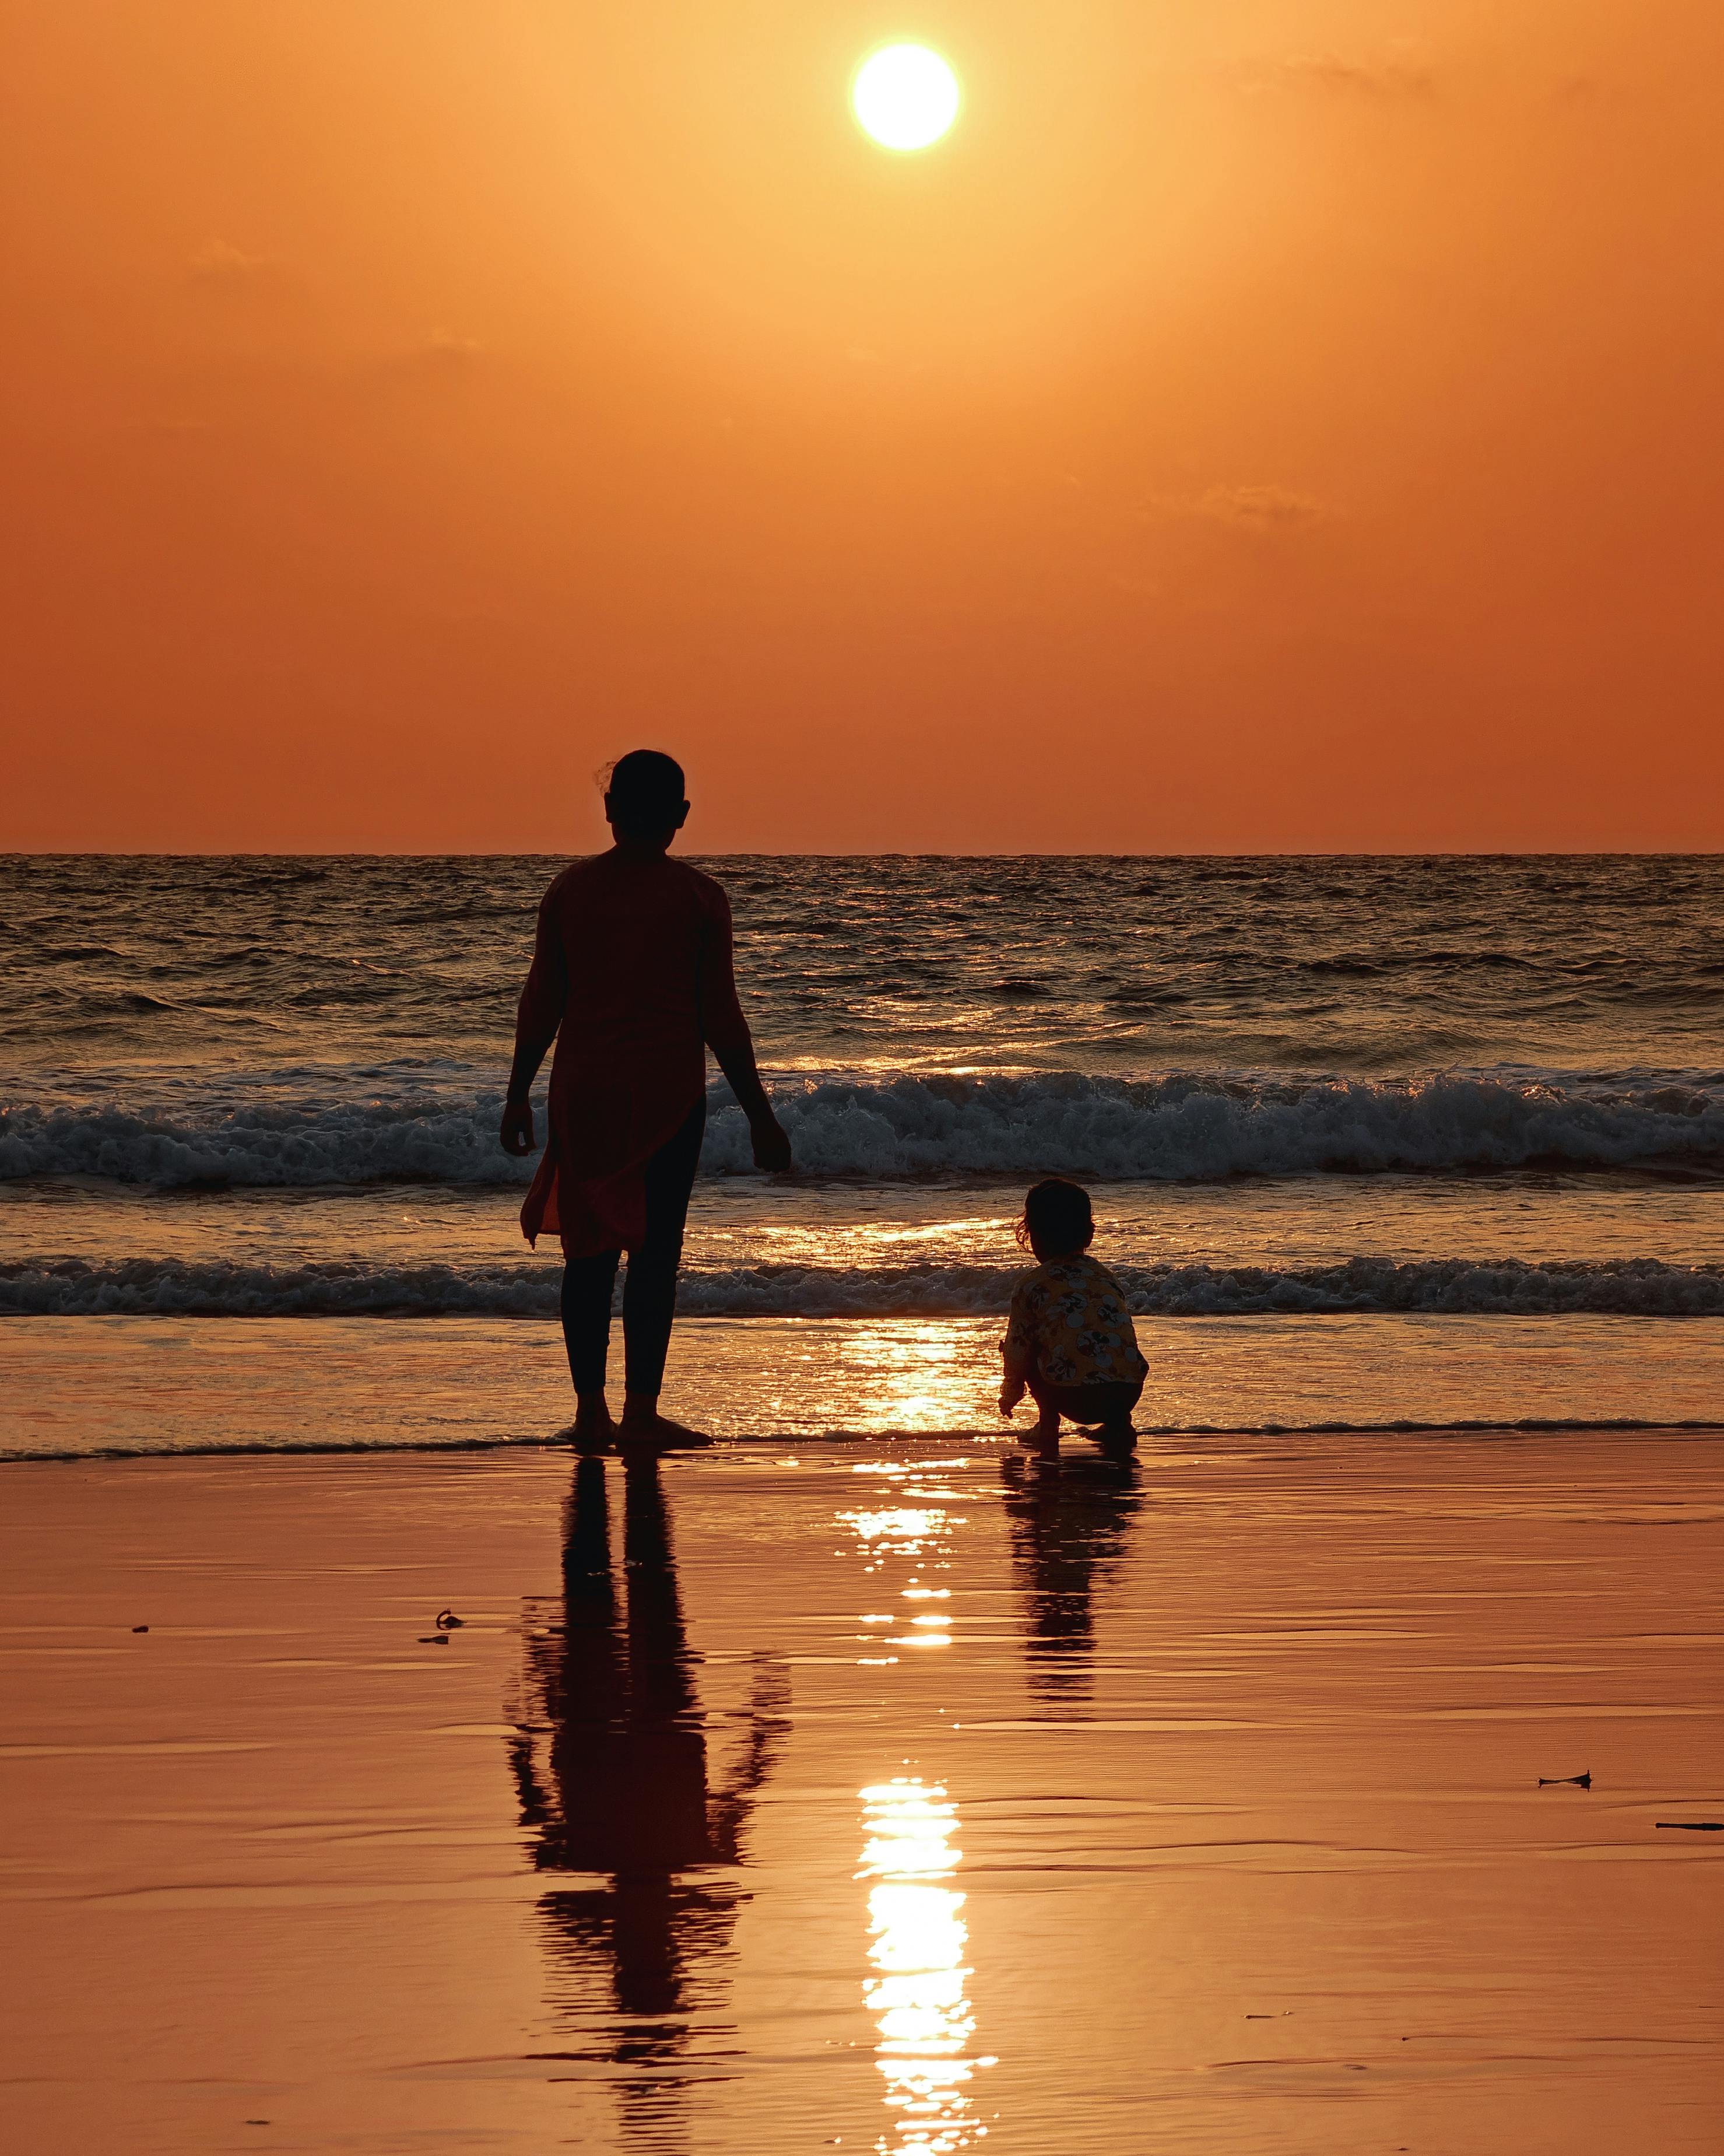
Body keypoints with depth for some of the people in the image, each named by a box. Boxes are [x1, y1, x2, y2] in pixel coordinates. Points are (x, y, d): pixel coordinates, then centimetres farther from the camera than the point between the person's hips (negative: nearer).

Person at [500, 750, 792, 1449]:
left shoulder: (569, 889, 4)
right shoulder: (699, 897, -5)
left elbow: (541, 1004, 5)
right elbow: (720, 1018, -5)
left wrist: (518, 1096, 15)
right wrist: (760, 1116, 1)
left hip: (583, 1091, 3)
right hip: (667, 1095, -3)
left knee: (590, 1248, 11)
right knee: (655, 1249, 1)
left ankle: (591, 1410, 12)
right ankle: (640, 1411, -3)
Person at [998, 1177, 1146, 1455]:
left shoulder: (1030, 1286, 7)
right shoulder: (1106, 1276, 21)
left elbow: (1017, 1351, 13)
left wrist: (1010, 1394, 34)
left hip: (1075, 1399, -5)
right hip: (1128, 1395, 5)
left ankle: (1049, 1422, 15)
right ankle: (1118, 1423, 22)